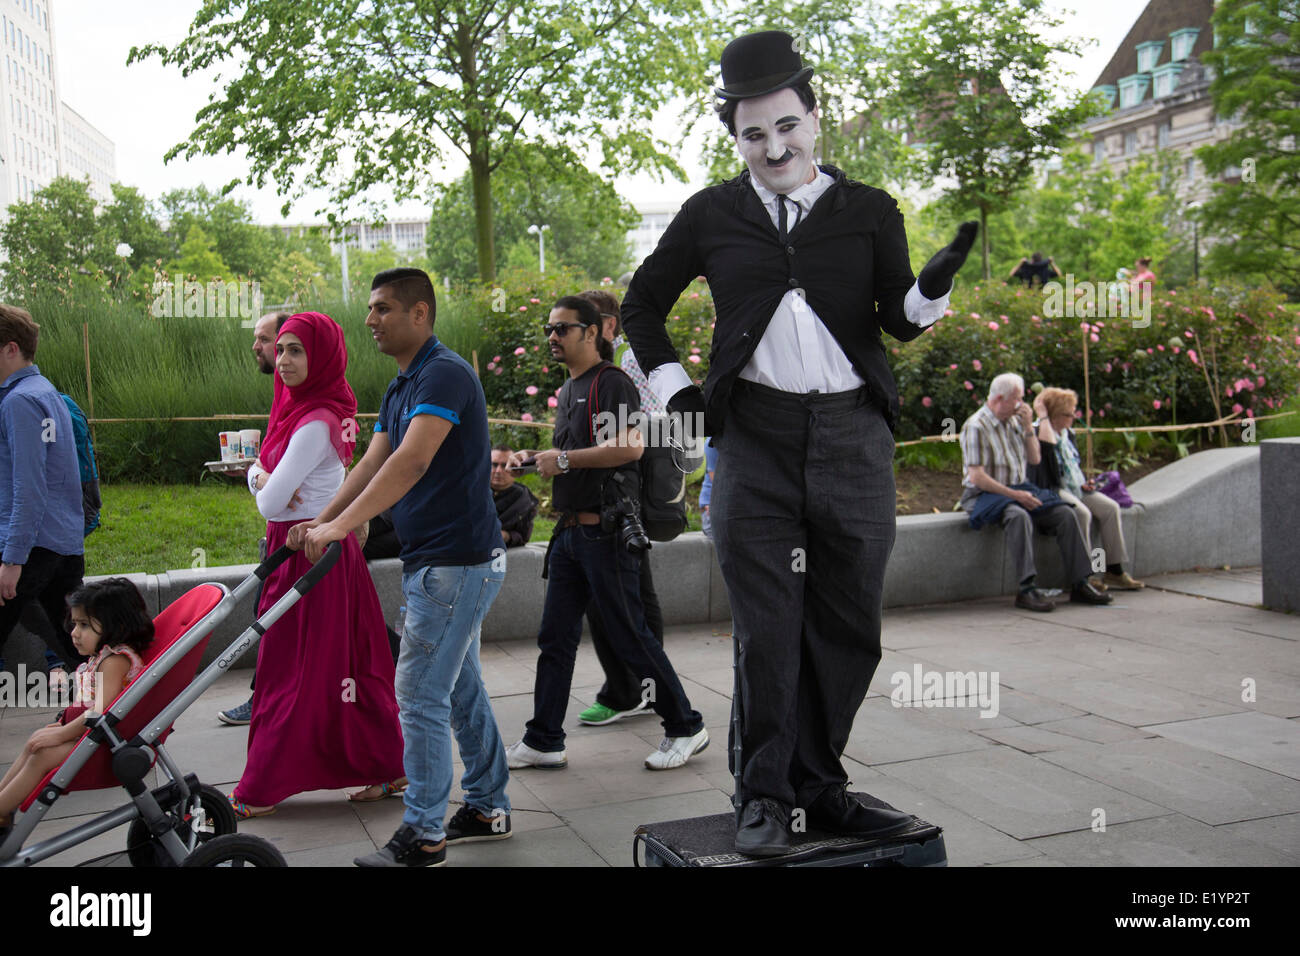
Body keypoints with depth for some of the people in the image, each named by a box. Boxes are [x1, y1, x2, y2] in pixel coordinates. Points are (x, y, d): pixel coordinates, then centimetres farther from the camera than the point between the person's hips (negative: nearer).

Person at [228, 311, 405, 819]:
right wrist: (263, 477, -9)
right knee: (346, 664, 13)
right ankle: (385, 767, 21)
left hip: (308, 552, -9)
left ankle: (261, 791, 12)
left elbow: (270, 503, -20)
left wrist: (270, 489, 3)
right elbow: (258, 471, 14)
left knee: (291, 671, 0)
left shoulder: (317, 422, -18)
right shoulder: (297, 410, 12)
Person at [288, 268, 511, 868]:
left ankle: (423, 836, 5)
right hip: (434, 559, 10)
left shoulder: (445, 374, -17)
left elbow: (412, 461, -29)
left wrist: (341, 525, -33)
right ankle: (488, 807, 27)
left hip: (456, 561, -10)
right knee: (461, 689, 16)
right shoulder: (399, 389, 16)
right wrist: (318, 523, 0)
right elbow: (372, 464, 11)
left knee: (420, 695, -5)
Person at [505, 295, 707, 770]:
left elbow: (630, 446, -26)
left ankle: (685, 728, 13)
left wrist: (564, 458, -21)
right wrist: (538, 459, 13)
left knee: (630, 637, -2)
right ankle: (543, 741, 16)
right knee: (555, 638, 9)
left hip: (606, 531, -9)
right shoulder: (567, 389, 19)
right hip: (570, 531, 9)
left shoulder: (612, 383, -11)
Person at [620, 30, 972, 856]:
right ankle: (766, 797, 12)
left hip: (854, 433, 1)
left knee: (848, 625, 6)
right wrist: (674, 388, 6)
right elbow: (642, 305, 18)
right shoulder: (712, 216, 7)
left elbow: (900, 322, 3)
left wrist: (934, 287, -18)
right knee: (767, 627, 0)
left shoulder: (869, 212, 8)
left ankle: (819, 788, 20)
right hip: (755, 434, -1)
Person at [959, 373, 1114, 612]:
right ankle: (1027, 589, -39)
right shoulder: (975, 426, -12)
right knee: (1019, 516, -37)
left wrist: (1027, 426, 0)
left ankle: (1080, 584, -8)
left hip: (1019, 489, 7)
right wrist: (1014, 495, -20)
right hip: (984, 494, -7)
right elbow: (976, 478, -18)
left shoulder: (1014, 421, 12)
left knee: (1064, 514, -11)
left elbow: (1035, 459, 14)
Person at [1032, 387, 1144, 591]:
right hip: (1054, 490, -9)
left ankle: (1114, 571, -8)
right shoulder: (1039, 433, -10)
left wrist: (1084, 482, 9)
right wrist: (1042, 415, -23)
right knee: (1082, 513, -32)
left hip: (1077, 488, 9)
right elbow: (1048, 443, -35)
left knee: (1110, 507, -10)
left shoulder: (1067, 433, 18)